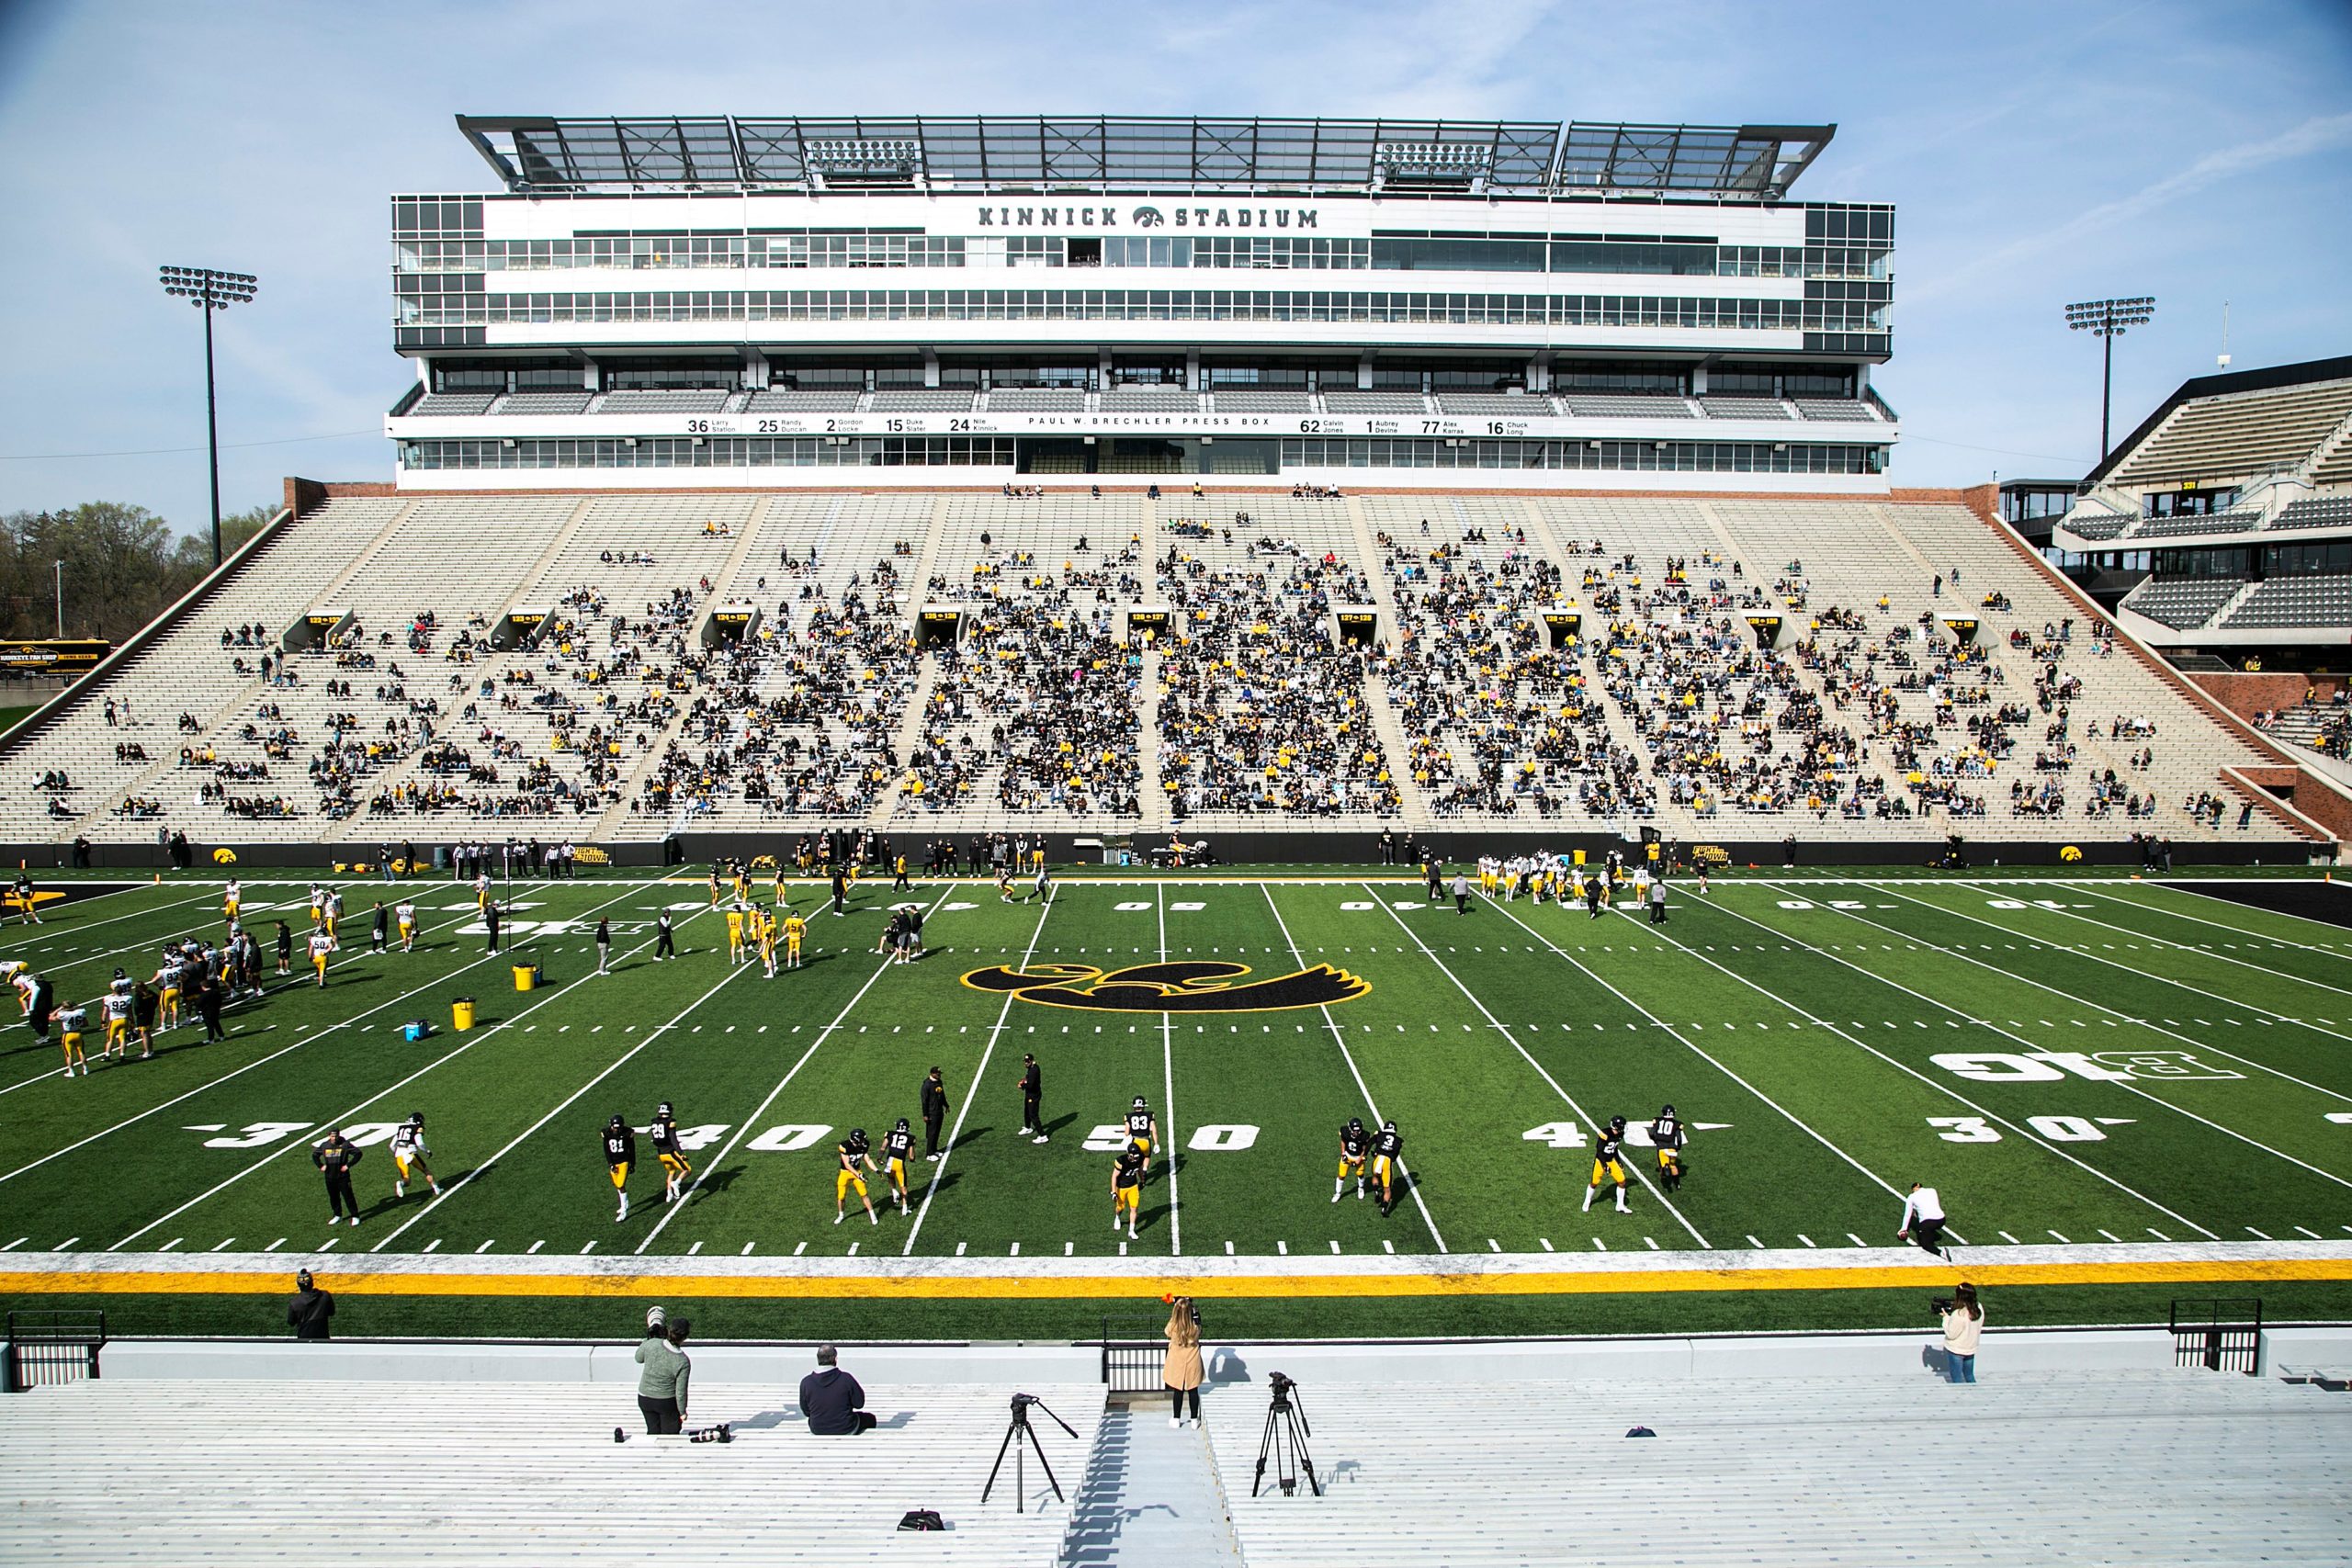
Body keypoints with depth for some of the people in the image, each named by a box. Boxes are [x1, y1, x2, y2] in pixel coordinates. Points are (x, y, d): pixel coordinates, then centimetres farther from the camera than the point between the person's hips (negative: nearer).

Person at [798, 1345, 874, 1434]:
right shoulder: (846, 1379, -20)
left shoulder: (806, 1382, -14)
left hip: (817, 1431, 2)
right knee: (870, 1418, 27)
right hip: (846, 1431, -2)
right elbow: (859, 1403, -9)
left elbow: (806, 1411, -1)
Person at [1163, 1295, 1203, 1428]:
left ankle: (1176, 1419, 23)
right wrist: (1192, 1308, -1)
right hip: (1192, 1363, 0)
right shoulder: (1195, 1327, -20)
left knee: (1177, 1391, 13)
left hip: (1177, 1363, 0)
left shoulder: (1172, 1326, -22)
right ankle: (1194, 1420, 21)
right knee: (1193, 1391, 13)